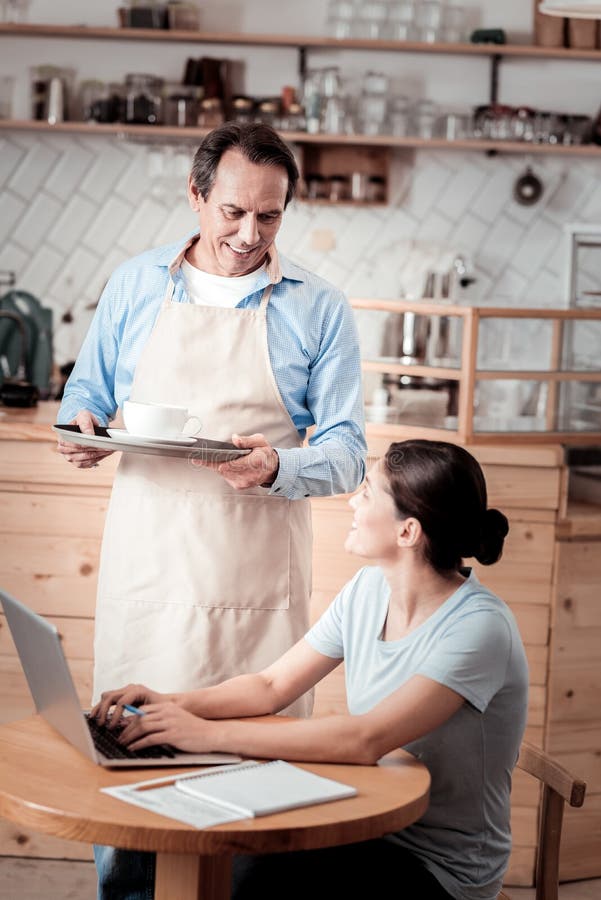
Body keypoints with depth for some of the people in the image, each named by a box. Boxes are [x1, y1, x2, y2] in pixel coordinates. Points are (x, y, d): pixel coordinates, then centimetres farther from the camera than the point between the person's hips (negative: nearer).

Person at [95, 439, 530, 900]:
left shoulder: (480, 626, -23)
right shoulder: (369, 589, 2)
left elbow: (366, 740, -33)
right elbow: (272, 686, 6)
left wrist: (211, 733, -33)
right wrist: (175, 705, -13)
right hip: (372, 827, 6)